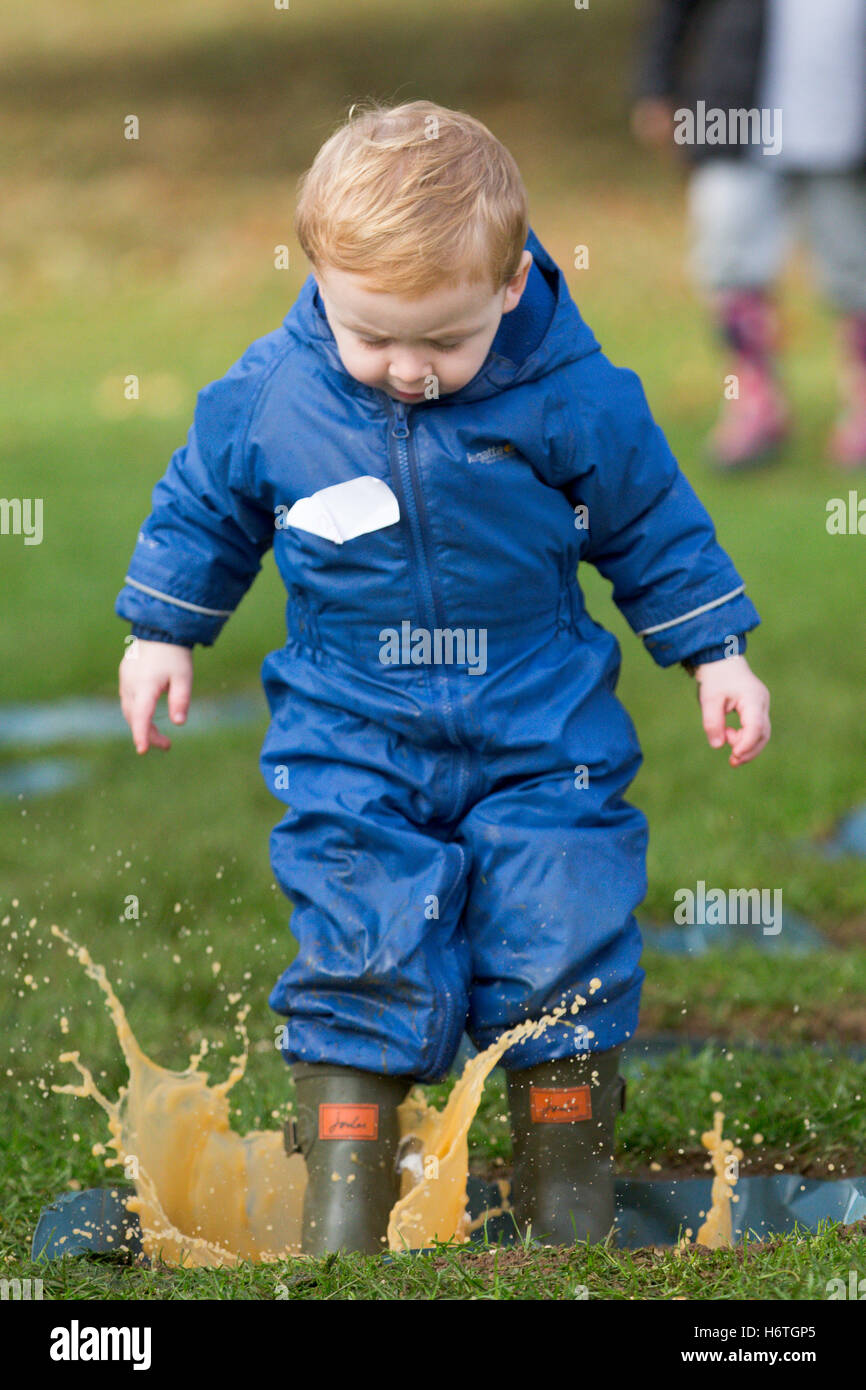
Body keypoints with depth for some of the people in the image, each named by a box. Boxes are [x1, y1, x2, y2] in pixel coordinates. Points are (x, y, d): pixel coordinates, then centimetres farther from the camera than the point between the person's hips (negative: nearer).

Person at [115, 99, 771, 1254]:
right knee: (360, 955, -5)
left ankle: (568, 1189, 17)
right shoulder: (266, 398, -11)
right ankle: (342, 1199, 5)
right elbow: (202, 508, 9)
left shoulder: (574, 397, -13)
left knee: (562, 947, -1)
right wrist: (162, 633, 14)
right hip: (350, 742, 0)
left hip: (543, 734, 0)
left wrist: (717, 656, 5)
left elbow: (653, 523, 2)